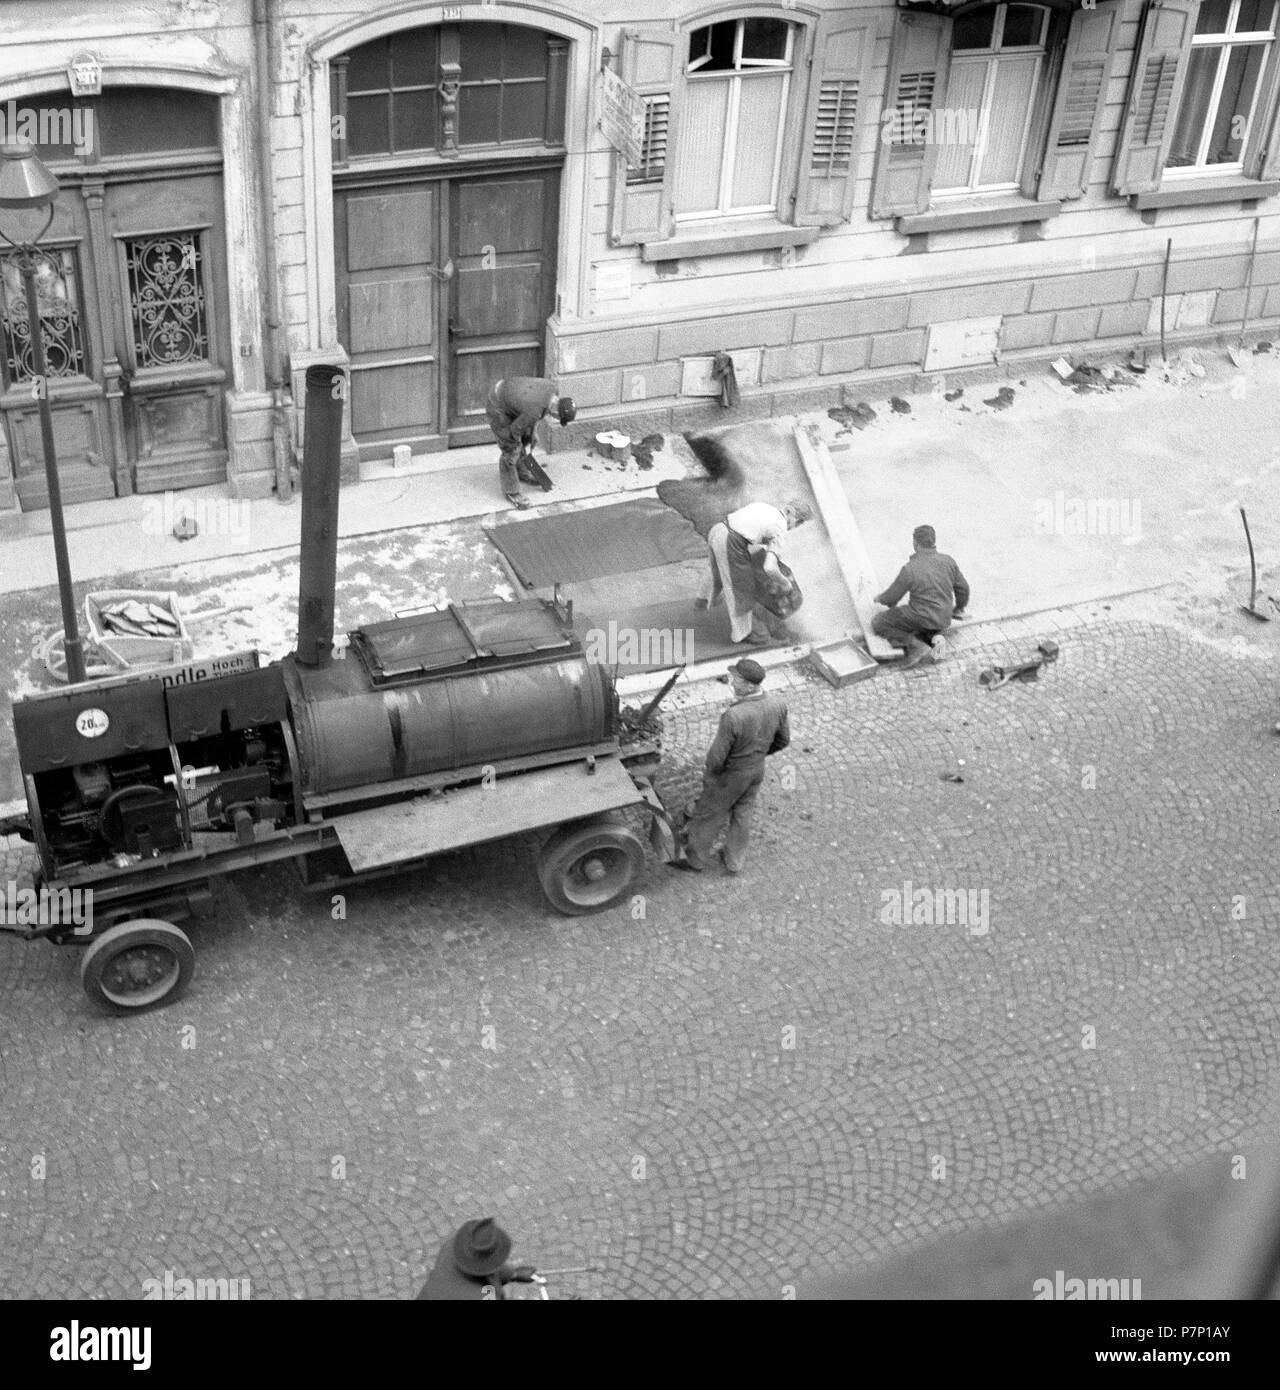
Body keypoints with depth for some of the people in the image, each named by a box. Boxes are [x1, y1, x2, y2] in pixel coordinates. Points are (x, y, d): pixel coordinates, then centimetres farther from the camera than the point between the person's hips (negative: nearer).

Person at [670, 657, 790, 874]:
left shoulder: (733, 717, -40)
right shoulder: (777, 703, -20)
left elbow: (717, 757, -28)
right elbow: (783, 740, -2)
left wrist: (711, 769, -5)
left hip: (730, 775, -6)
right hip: (757, 770, 6)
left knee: (709, 815, 19)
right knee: (742, 815, 27)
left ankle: (695, 859, 42)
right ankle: (734, 861, 46)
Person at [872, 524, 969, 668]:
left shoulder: (909, 569, -18)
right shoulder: (947, 561, -5)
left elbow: (890, 598, -6)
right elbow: (962, 587, 8)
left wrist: (880, 598, 19)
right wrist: (959, 608, 29)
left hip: (921, 617, -6)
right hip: (943, 620, 6)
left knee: (877, 623, 6)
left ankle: (916, 645, -10)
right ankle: (934, 638, -2)